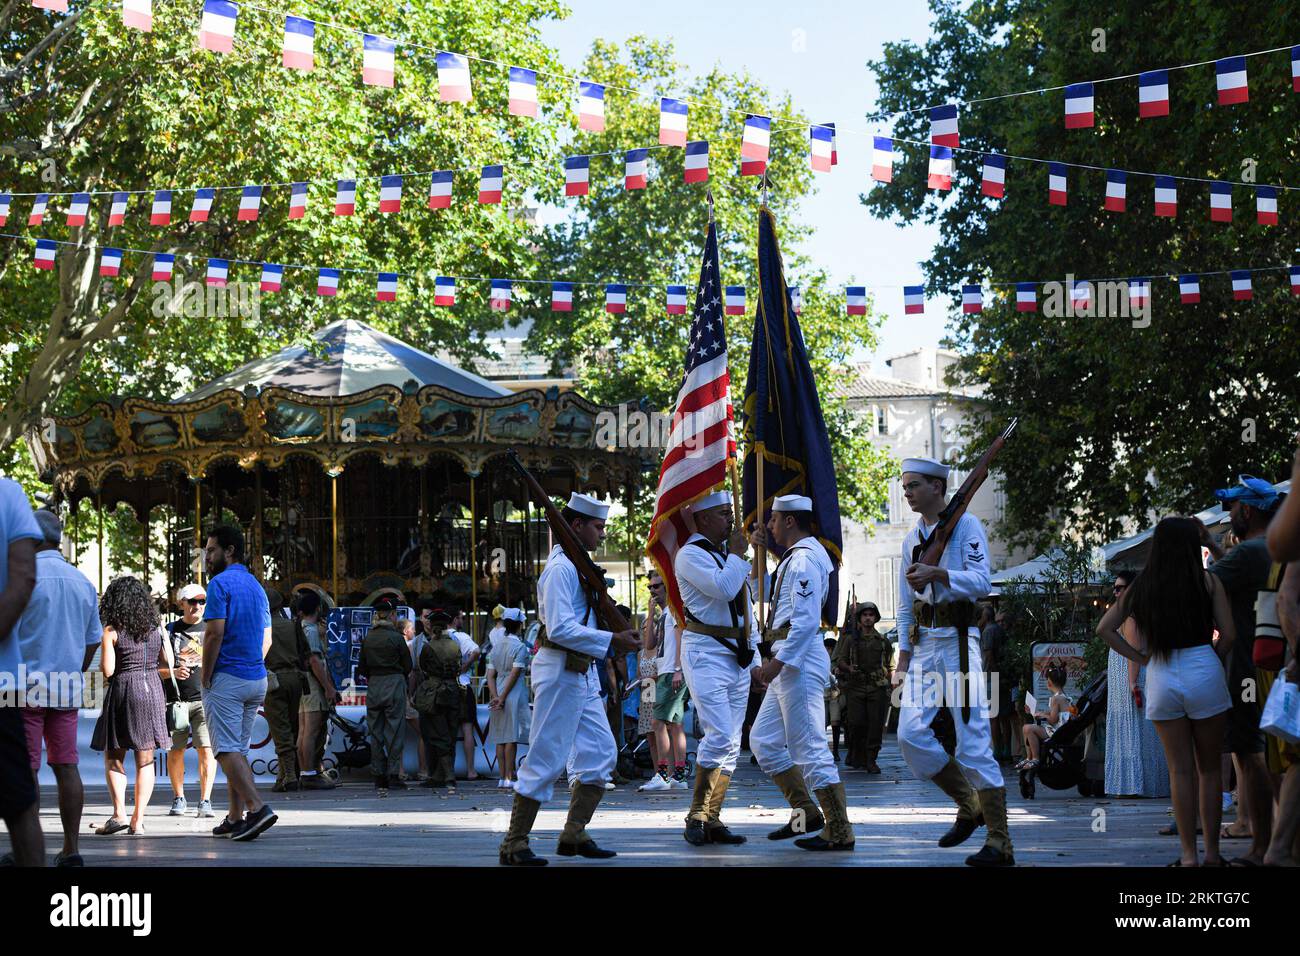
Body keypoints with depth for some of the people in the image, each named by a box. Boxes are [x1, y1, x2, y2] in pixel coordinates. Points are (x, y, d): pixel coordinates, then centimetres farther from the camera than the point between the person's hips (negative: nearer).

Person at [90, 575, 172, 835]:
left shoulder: (111, 631, -7)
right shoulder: (156, 628, 6)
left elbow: (107, 670, -12)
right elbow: (168, 662, 10)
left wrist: (103, 659, 8)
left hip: (123, 690, -3)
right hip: (152, 690, 4)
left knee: (113, 758, 8)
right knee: (145, 760, 7)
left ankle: (119, 813, -8)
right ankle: (138, 819, 3)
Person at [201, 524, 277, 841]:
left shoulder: (220, 584, -10)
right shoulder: (256, 586, 16)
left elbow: (215, 633, -18)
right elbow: (267, 639, 18)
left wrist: (206, 679, -11)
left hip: (226, 679, -8)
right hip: (257, 679, 8)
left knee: (227, 750, -8)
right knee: (239, 749, 12)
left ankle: (258, 807, -22)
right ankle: (235, 818, 11)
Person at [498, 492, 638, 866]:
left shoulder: (579, 566, 16)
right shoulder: (561, 568, -15)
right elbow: (560, 629, -23)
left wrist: (618, 630, 10)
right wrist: (612, 640, -22)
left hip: (582, 673, 10)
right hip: (560, 670, -10)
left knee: (601, 752, 8)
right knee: (546, 759, -6)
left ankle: (574, 835, 13)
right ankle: (514, 845, 1)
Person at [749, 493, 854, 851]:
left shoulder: (804, 558, -14)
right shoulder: (794, 557, 20)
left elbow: (806, 621, -22)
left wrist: (777, 663, -23)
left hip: (799, 660, -11)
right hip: (790, 662, 11)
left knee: (810, 748, -8)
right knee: (763, 740, 13)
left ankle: (839, 832, -4)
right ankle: (806, 812, 17)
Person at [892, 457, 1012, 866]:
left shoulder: (966, 526, -2)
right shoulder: (912, 538, 19)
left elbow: (981, 582, -15)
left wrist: (938, 574, -29)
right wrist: (903, 658, 17)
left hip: (958, 642, -7)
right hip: (923, 646, 7)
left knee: (973, 741, -9)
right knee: (911, 734, -5)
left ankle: (999, 844, -6)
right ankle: (969, 806, 14)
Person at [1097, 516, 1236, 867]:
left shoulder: (1141, 587, 6)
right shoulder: (1207, 581, -2)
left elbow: (1104, 629, 6)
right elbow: (1228, 634, -4)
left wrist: (1138, 656, 9)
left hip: (1161, 679, 2)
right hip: (1204, 673, -2)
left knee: (1180, 771, 7)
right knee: (1209, 769, 8)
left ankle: (1189, 855, 5)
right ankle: (1212, 853, 10)